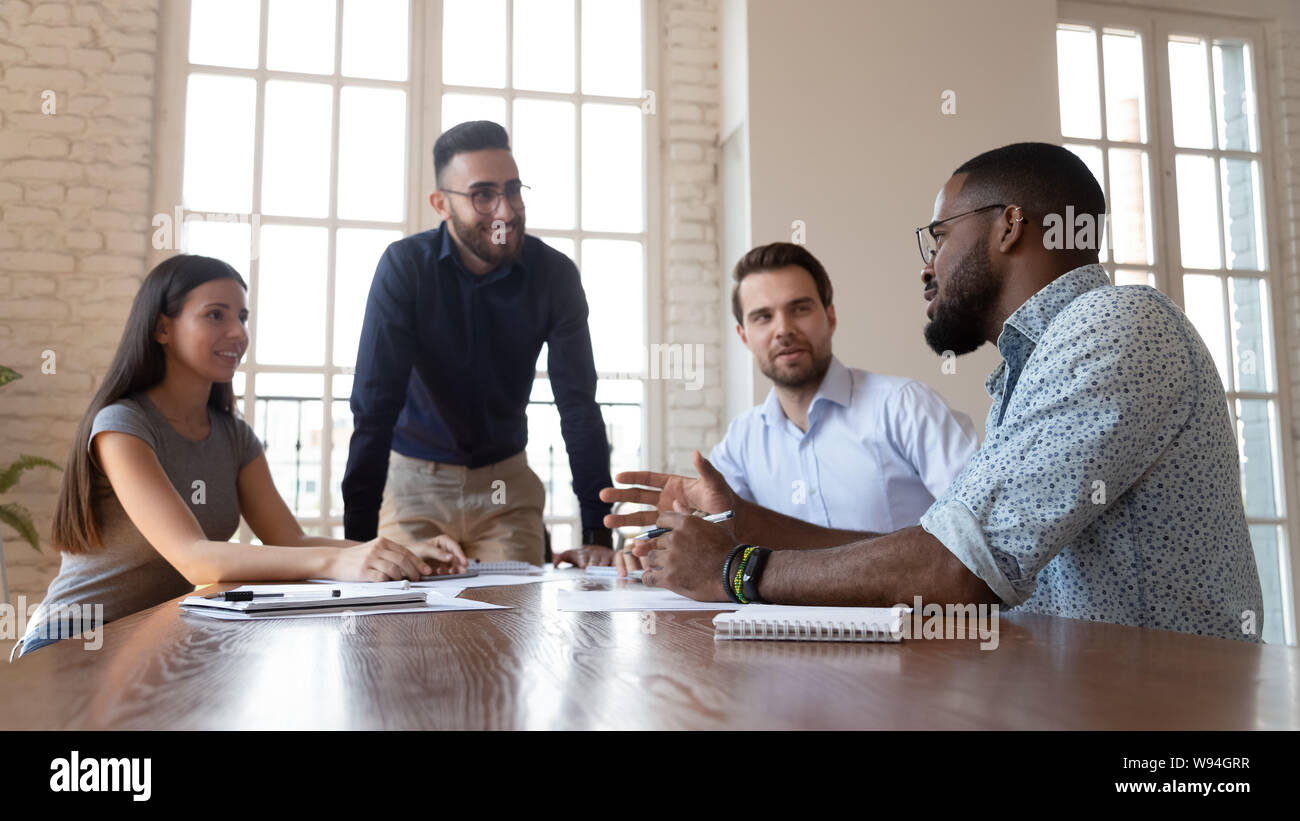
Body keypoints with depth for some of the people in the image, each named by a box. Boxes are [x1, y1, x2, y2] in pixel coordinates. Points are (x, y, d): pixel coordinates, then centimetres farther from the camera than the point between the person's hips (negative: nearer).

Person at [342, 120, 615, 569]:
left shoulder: (554, 274, -13)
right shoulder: (405, 266, -17)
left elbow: (578, 405, -14)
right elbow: (375, 404, -22)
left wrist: (598, 534, -22)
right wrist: (360, 537, -31)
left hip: (506, 481, 2)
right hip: (414, 477, -1)